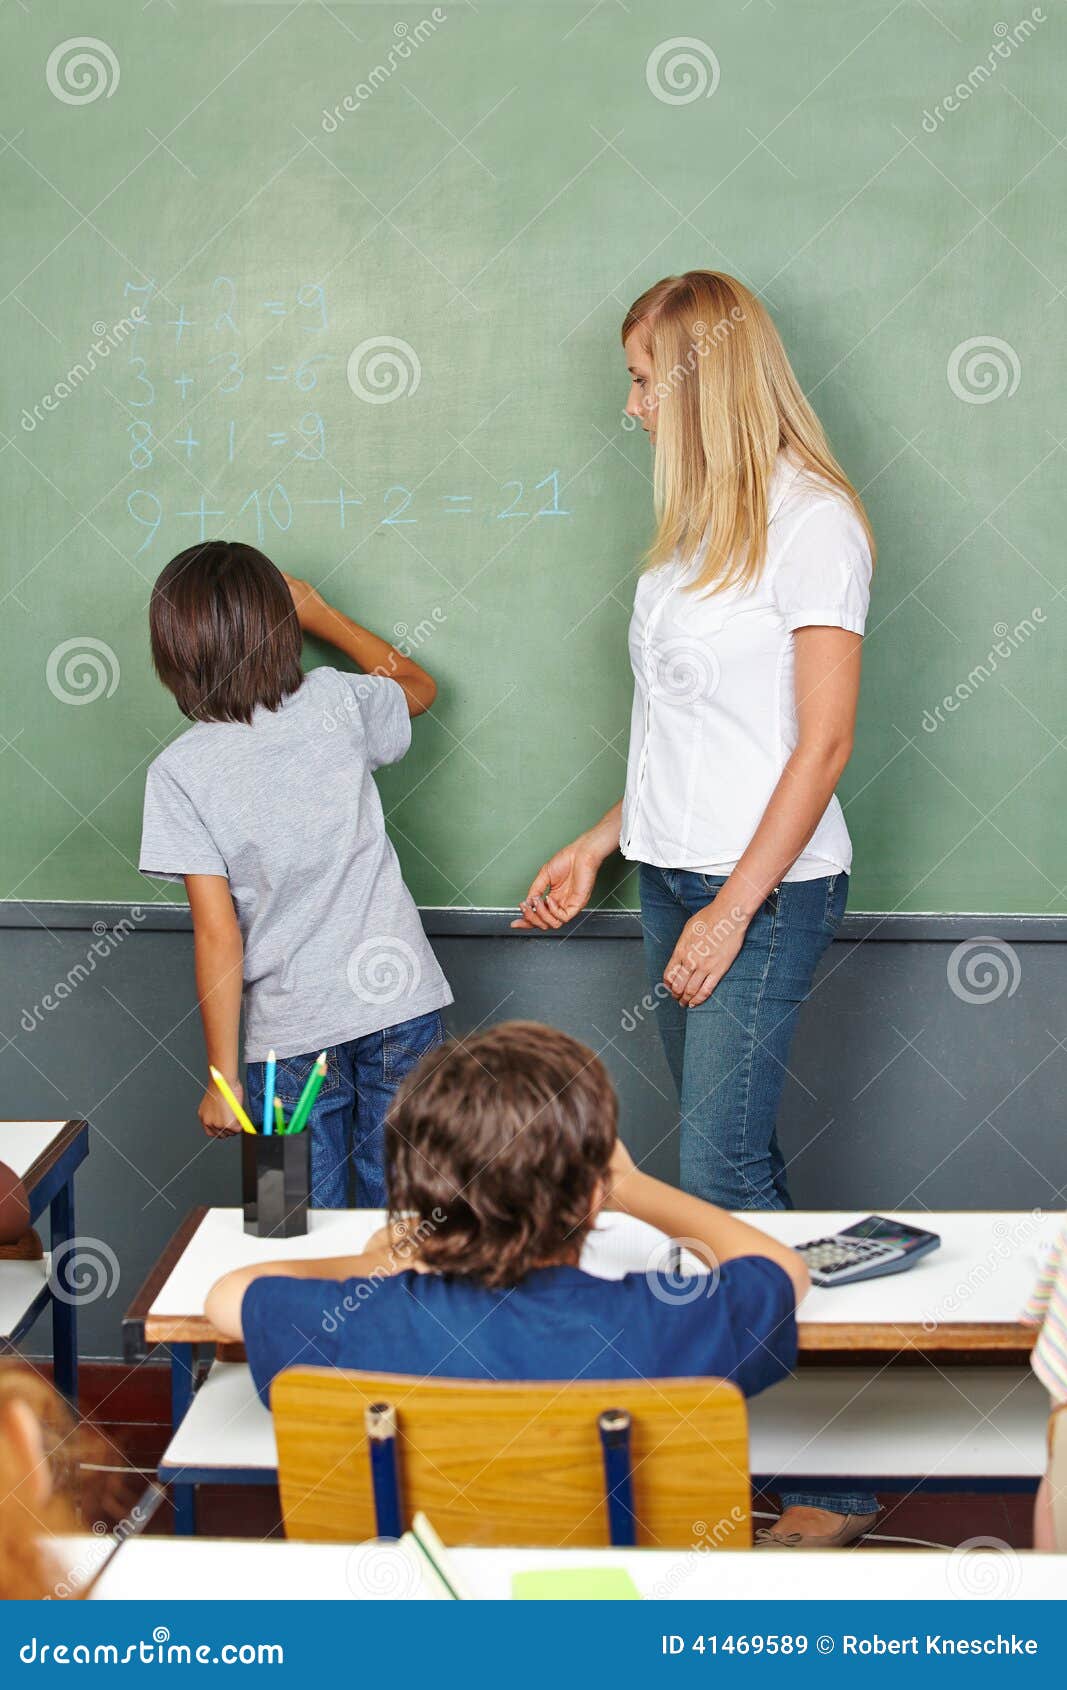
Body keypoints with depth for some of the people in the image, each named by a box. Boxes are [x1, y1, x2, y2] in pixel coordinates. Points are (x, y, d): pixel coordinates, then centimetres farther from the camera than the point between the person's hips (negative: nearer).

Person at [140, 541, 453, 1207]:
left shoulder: (180, 772, -8)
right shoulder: (339, 703, -2)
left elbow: (220, 937, -10)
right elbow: (418, 685, 23)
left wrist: (222, 1077, -3)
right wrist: (322, 614, 32)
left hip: (291, 1034, -2)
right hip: (402, 1007, 2)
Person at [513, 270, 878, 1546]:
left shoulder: (810, 519, -12)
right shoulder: (698, 518, 14)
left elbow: (821, 742, -15)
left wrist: (732, 912, -17)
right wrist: (599, 844, 18)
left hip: (766, 889, -8)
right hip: (674, 873, 8)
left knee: (720, 1176, -11)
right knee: (736, 1160, 9)